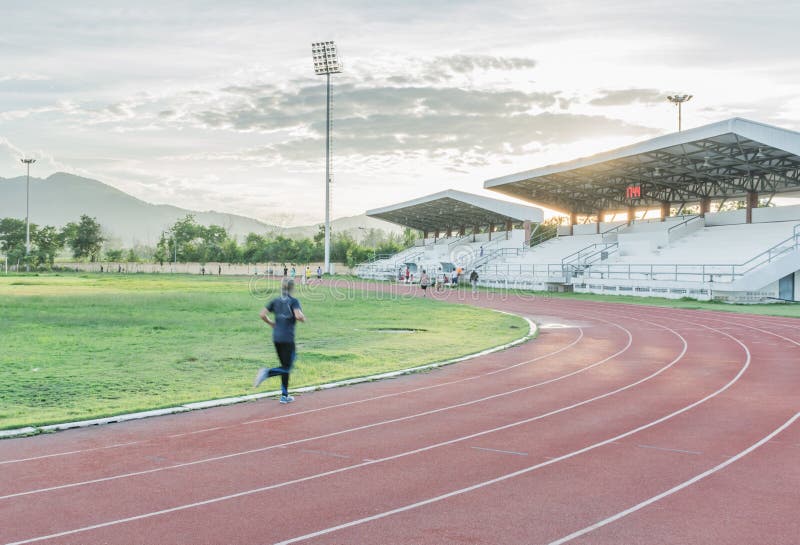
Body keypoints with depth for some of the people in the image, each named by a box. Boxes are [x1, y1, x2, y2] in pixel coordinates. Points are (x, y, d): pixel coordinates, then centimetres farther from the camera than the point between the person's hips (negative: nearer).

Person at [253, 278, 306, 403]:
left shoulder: (276, 301, 8)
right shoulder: (294, 301, -7)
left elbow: (262, 314, 1)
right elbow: (298, 316, -22)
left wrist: (271, 323, 15)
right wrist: (304, 318, 0)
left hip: (276, 337, 6)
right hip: (288, 339, -6)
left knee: (285, 366, 15)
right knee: (286, 368, 0)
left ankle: (285, 395, 17)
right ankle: (267, 372, -25)